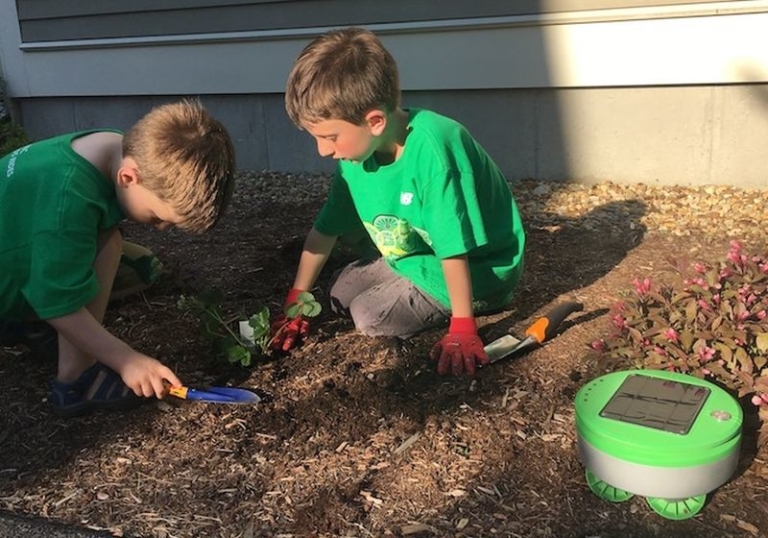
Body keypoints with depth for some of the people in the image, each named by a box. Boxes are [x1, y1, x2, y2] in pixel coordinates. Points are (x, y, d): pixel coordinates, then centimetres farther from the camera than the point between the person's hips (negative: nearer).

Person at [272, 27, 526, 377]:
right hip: (416, 258, 8)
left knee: (371, 317, -15)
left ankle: (475, 304, -2)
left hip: (478, 268, -8)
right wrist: (295, 302, 5)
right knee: (341, 294, 12)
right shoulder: (355, 153, -10)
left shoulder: (431, 148, -35)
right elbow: (325, 229, 0)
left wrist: (462, 327, -27)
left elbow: (454, 247, -32)